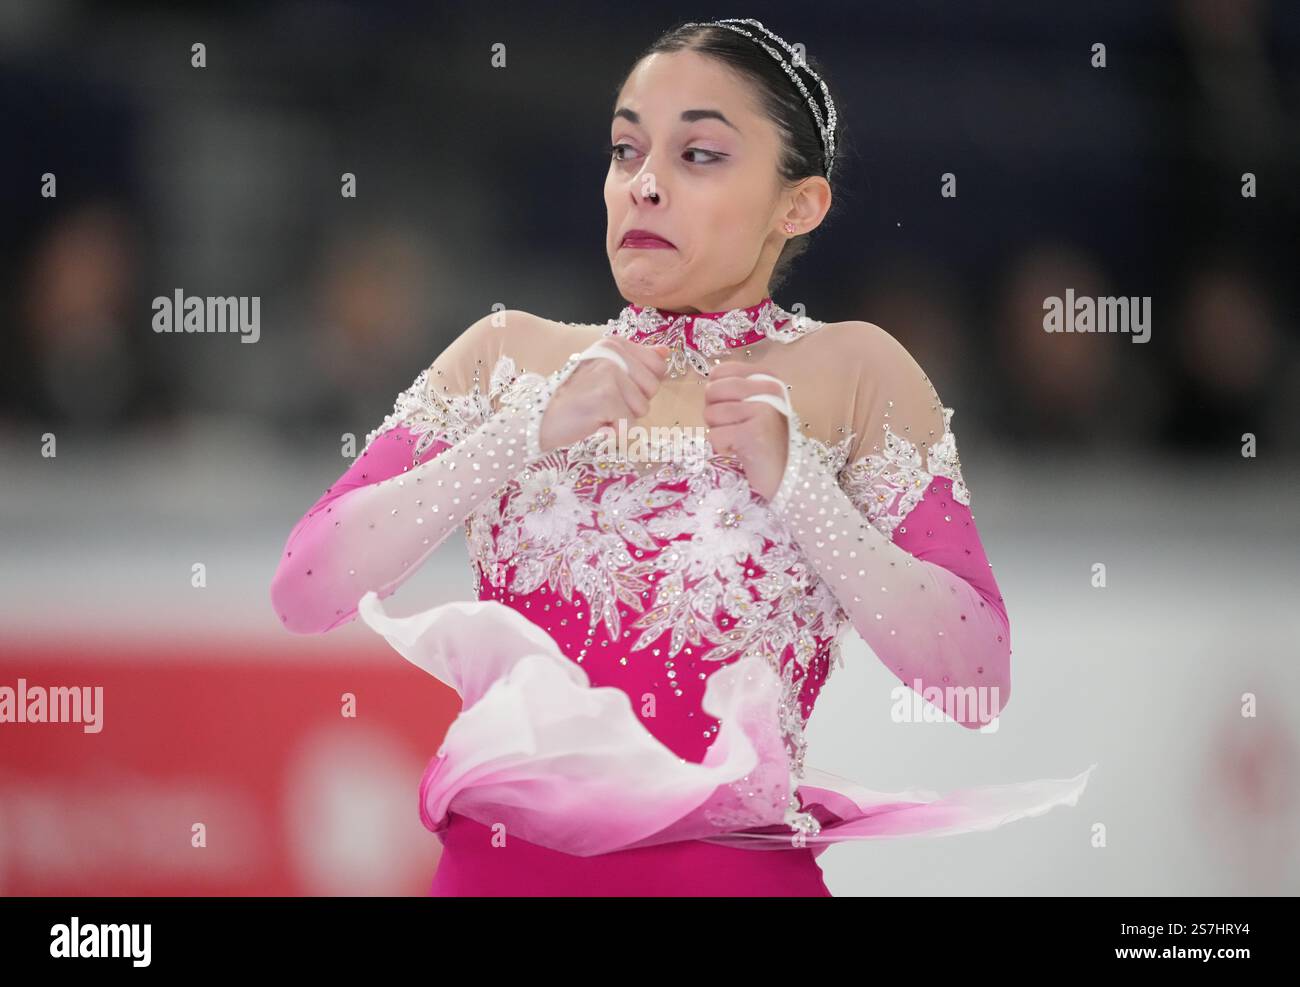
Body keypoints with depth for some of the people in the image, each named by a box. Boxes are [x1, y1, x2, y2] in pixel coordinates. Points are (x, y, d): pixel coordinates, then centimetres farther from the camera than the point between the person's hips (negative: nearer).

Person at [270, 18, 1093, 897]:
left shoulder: (847, 372, 7)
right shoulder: (511, 354, 13)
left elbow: (974, 681, -2)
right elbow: (304, 590, 2)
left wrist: (794, 481, -9)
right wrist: (528, 435, -6)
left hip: (732, 869, -2)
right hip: (495, 865, 3)